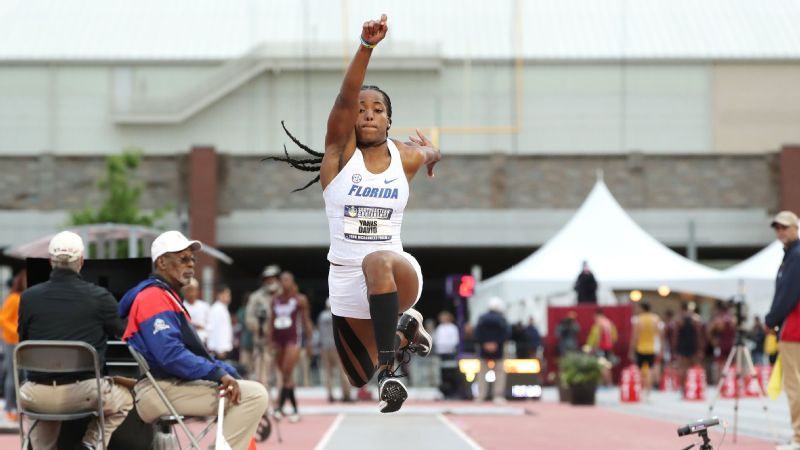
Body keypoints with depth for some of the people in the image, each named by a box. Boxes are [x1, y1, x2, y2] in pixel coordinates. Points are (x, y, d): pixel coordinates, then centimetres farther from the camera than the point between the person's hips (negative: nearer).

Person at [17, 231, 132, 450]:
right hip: (83, 393, -2)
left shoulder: (28, 297, -3)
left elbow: (23, 343, 11)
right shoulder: (99, 297, -7)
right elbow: (124, 333, 9)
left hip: (39, 397, 2)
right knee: (124, 398, 28)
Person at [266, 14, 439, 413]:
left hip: (397, 270, -2)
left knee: (378, 262, -41)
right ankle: (404, 330, 47)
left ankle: (390, 371, -38)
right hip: (345, 280, 2)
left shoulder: (407, 157, -2)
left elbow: (432, 152, 24)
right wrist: (366, 46, -38)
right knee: (360, 378, 17)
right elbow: (345, 98, -25)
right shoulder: (340, 151, -6)